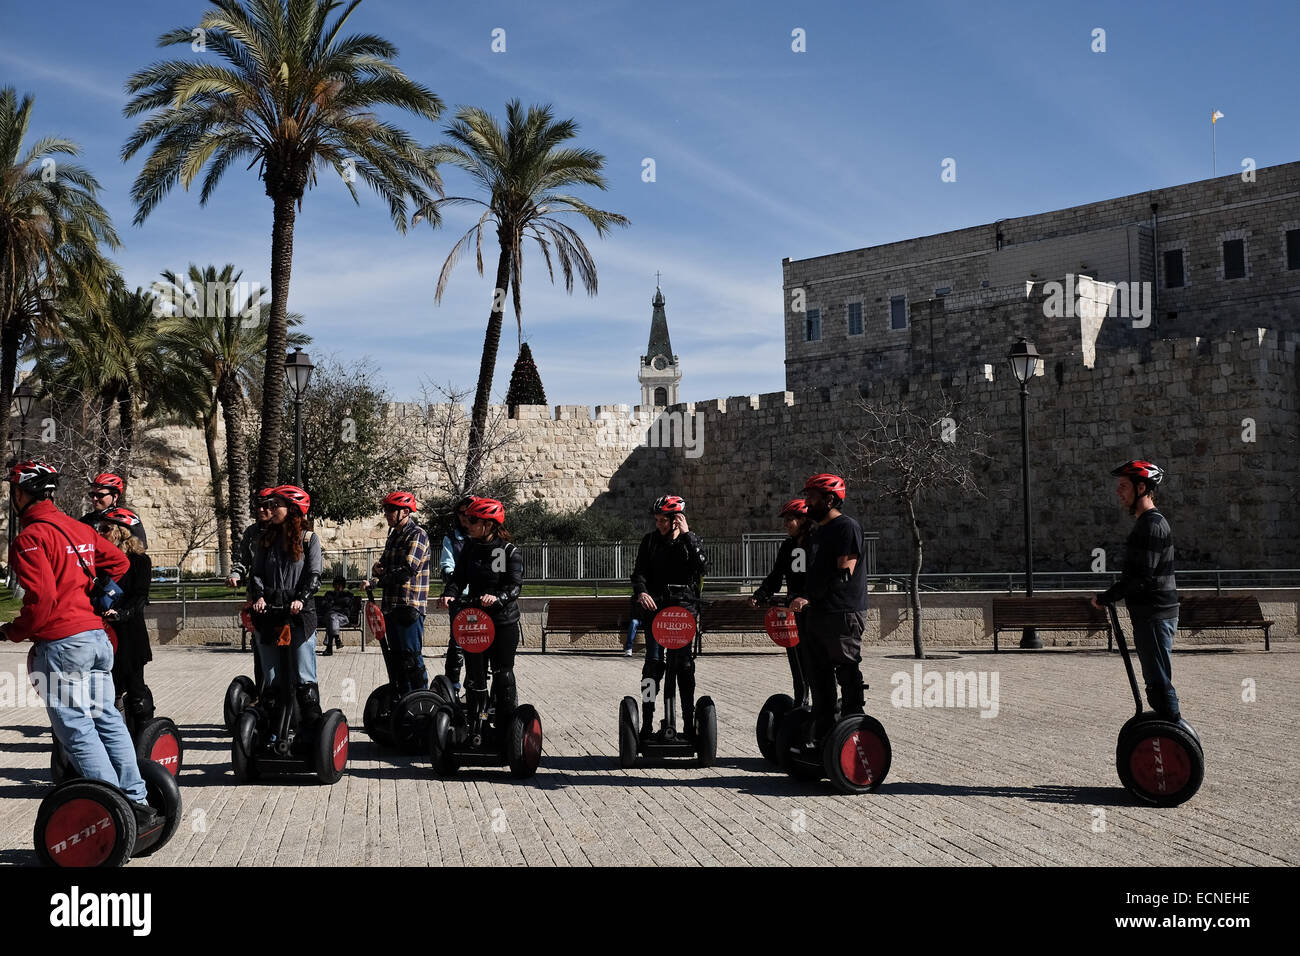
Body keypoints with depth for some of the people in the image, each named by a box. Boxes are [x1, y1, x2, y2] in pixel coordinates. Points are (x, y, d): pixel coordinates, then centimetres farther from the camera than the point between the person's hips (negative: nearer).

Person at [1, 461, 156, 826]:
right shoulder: (80, 529, 14)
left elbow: (41, 597, -19)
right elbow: (119, 562, 23)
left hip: (61, 643, -8)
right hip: (97, 636, 8)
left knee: (77, 729, -3)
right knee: (106, 720, 13)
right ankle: (138, 802, 13)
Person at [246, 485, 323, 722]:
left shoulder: (309, 539, 3)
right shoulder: (265, 540, 13)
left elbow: (314, 575, -4)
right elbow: (255, 572, 9)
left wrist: (301, 598, -20)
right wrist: (259, 596, -10)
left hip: (300, 614, -3)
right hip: (268, 614, 4)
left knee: (304, 677, -3)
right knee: (271, 678, 7)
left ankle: (313, 726, 0)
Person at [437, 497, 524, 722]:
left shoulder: (510, 551, -6)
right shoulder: (470, 548, 8)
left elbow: (515, 585, -15)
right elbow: (459, 577, 2)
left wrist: (497, 597, -35)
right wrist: (449, 594, -19)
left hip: (504, 621, -4)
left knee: (503, 676, 0)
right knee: (474, 677, 6)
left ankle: (506, 726, 9)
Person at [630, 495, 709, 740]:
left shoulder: (691, 539, 6)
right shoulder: (650, 541, 10)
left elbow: (702, 567, -10)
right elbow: (639, 571, 3)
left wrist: (686, 535, -14)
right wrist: (641, 591, -18)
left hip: (684, 608, -1)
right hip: (655, 606, 1)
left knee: (684, 664, -3)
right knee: (653, 663, -6)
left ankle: (689, 723, 4)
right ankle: (647, 724, -6)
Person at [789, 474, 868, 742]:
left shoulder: (847, 527, -9)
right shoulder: (820, 531, 20)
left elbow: (844, 574, -17)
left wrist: (810, 598, -20)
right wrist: (802, 601, 15)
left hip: (843, 615, -10)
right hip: (817, 614, 10)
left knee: (848, 677, -7)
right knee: (819, 679, 12)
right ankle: (822, 738, 19)